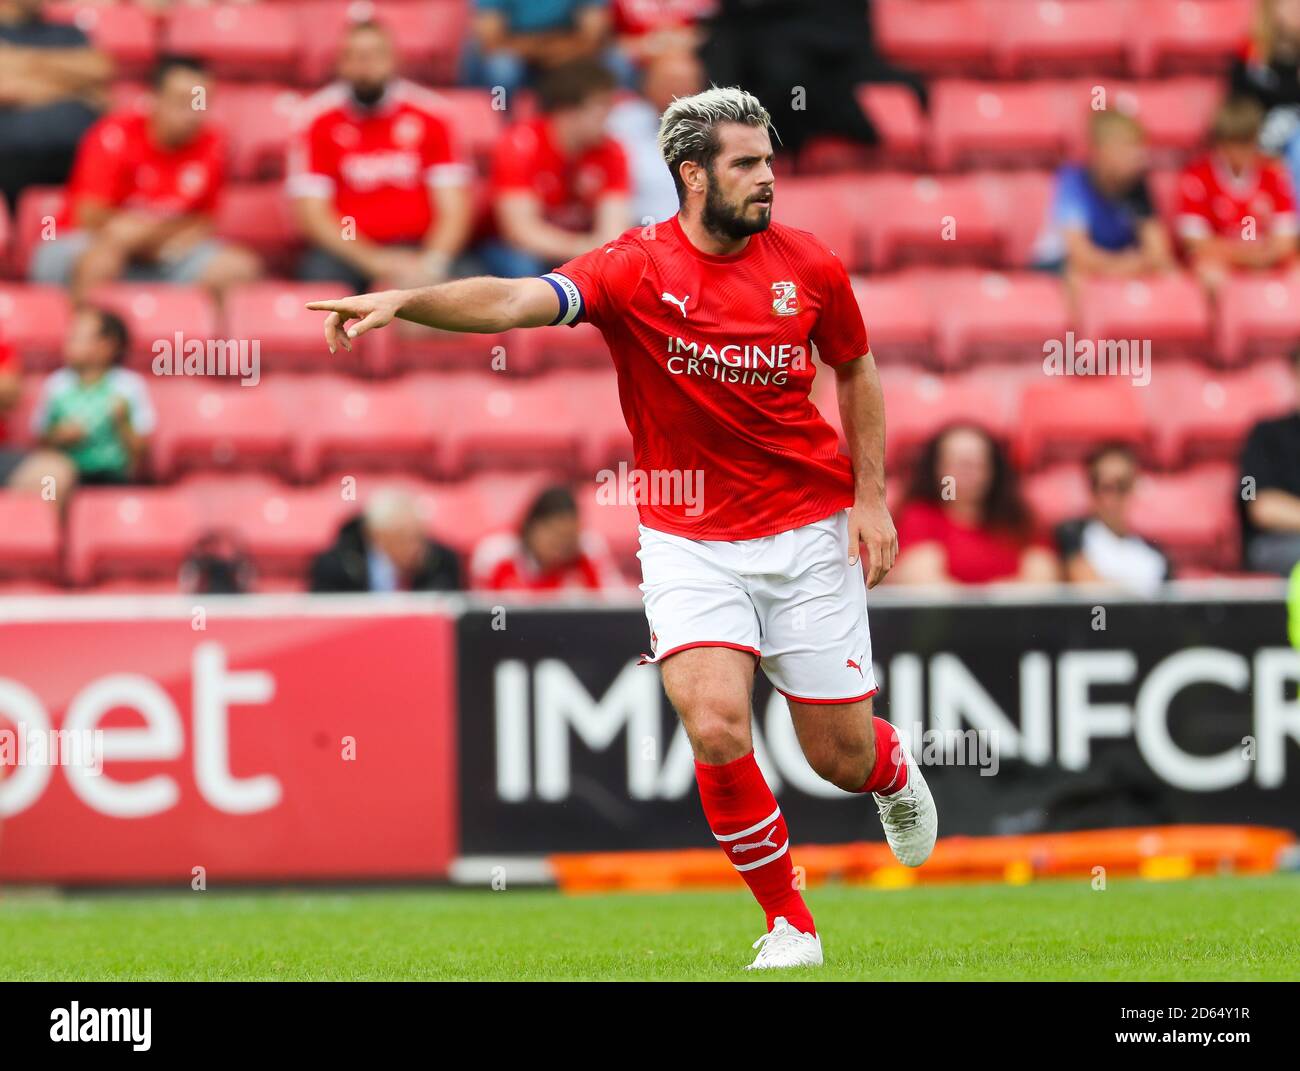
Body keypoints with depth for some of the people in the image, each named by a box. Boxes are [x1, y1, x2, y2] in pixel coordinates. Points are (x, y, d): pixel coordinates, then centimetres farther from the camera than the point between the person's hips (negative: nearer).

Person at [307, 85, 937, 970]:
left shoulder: (810, 268, -4)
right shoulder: (636, 269, -14)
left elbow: (856, 369, 13)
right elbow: (514, 302, -28)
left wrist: (871, 496, 4)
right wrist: (403, 300, -44)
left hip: (808, 532, 1)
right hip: (689, 540, -1)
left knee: (841, 757, 6)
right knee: (715, 730, -21)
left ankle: (895, 767, 46)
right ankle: (790, 925, -1)